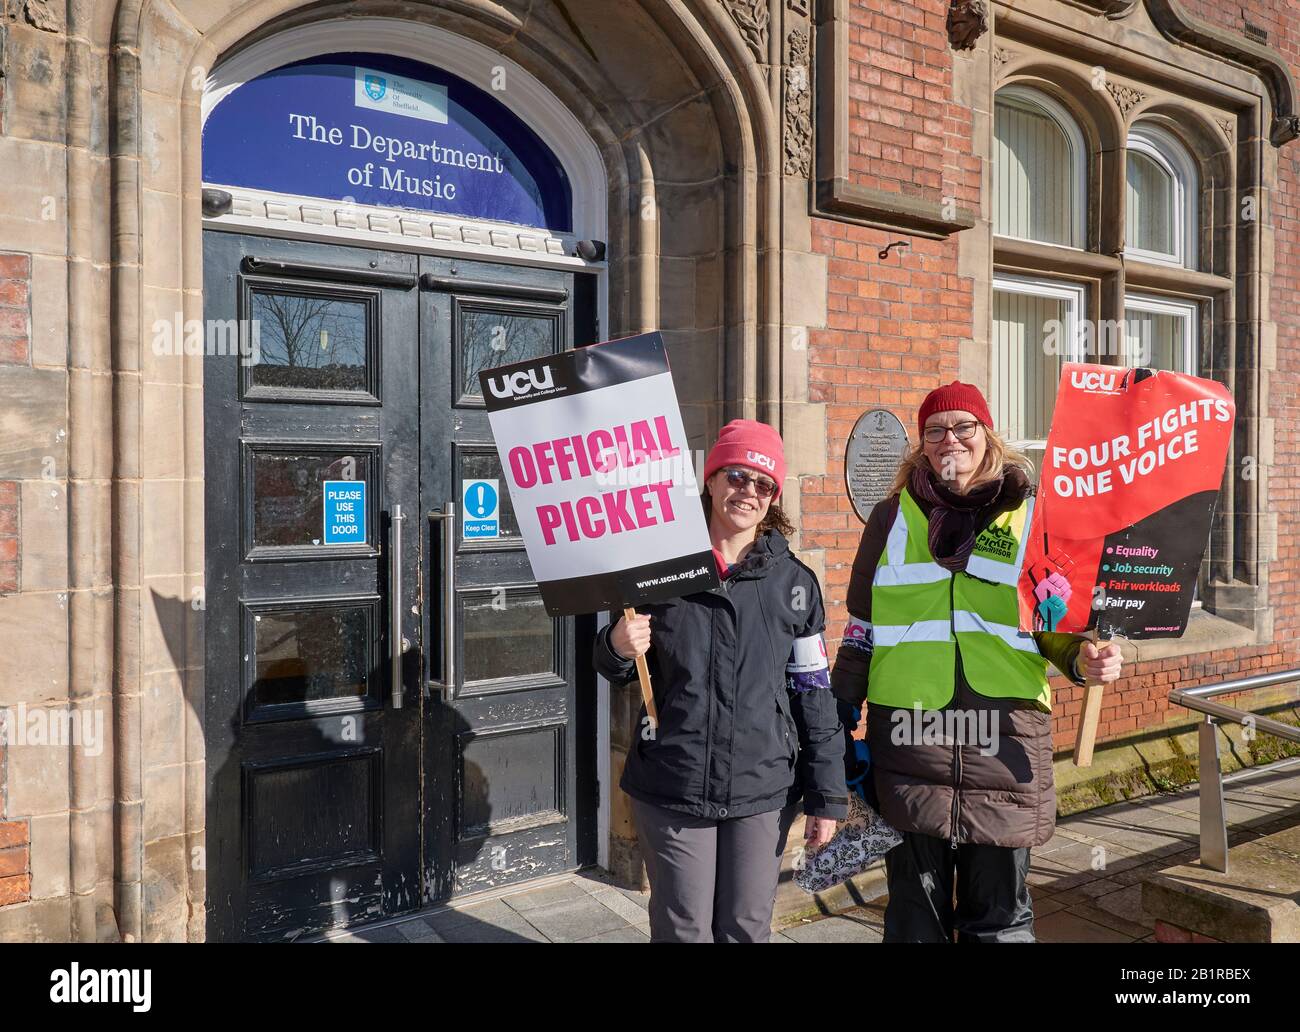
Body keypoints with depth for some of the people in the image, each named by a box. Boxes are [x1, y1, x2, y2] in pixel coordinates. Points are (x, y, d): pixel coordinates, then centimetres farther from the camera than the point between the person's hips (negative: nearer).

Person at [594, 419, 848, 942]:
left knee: (746, 929, 13)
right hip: (670, 790, 0)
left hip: (763, 792, 1)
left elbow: (814, 694, 3)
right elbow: (621, 673, 9)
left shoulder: (794, 582, 0)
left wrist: (827, 795, 2)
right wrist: (617, 647, -14)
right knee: (683, 930, 9)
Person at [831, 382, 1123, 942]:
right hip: (910, 750, 1)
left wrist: (1084, 658, -11)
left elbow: (1057, 624, 11)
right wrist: (838, 724, 8)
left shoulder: (1032, 518, 5)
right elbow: (861, 630, 12)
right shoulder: (892, 519, 8)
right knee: (916, 916, 12)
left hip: (1004, 749, 0)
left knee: (999, 918, 11)